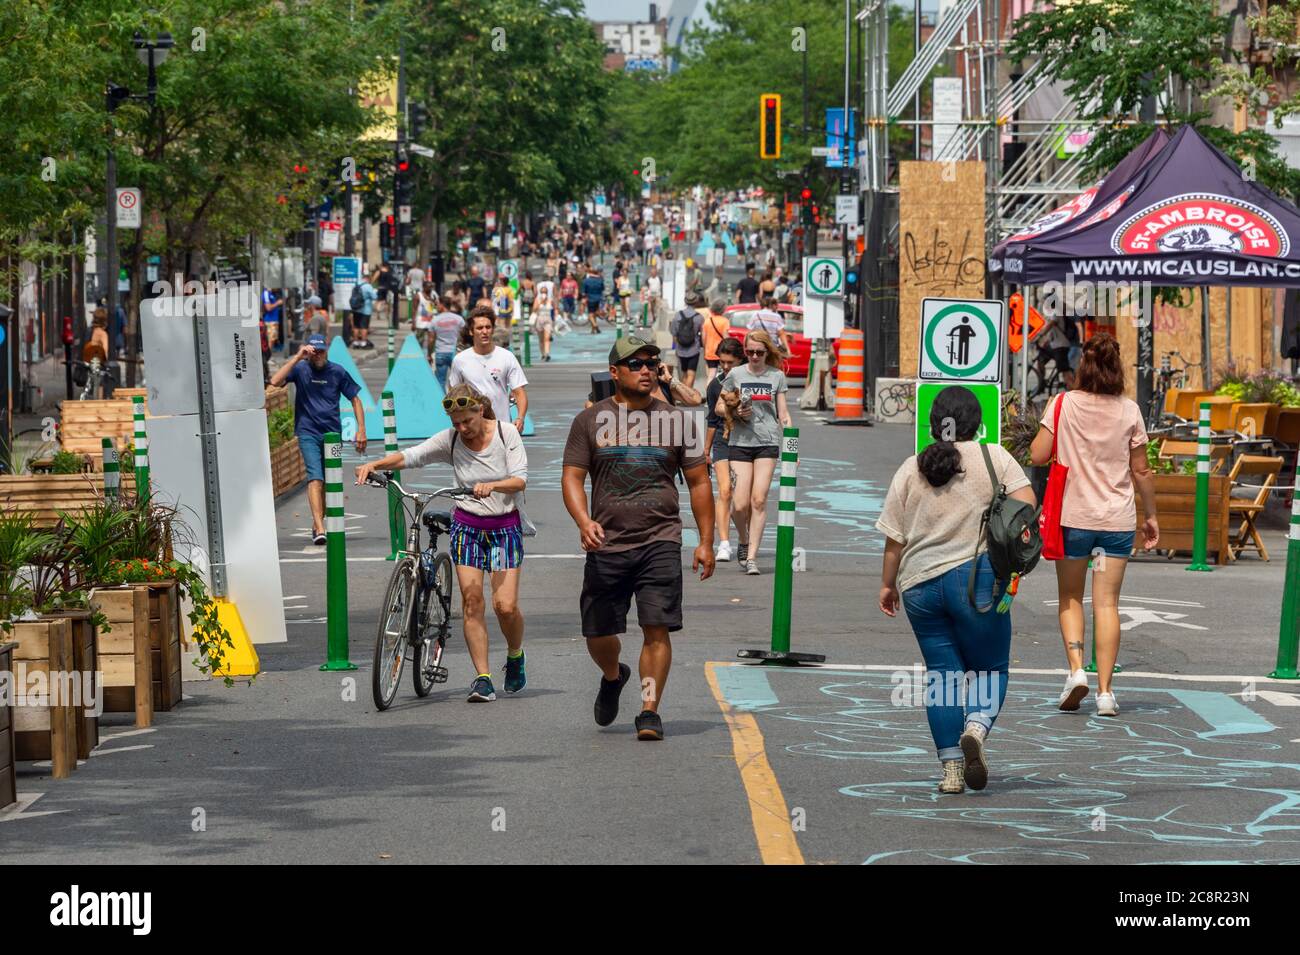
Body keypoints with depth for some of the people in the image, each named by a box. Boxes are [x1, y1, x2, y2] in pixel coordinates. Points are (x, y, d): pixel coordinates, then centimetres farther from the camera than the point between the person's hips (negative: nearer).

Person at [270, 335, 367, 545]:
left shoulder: (337, 372, 3)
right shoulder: (300, 369, -1)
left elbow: (355, 399, 10)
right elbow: (276, 381, -17)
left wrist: (361, 430, 3)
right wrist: (298, 357, -18)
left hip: (332, 433, 3)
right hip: (308, 433, -3)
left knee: (328, 482, 9)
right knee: (315, 478, -17)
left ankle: (317, 524, 26)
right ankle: (320, 529, -27)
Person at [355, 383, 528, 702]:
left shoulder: (506, 434, -7)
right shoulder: (449, 440, -4)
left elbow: (520, 479, -15)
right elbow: (411, 455, -10)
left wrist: (492, 485, -34)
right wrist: (374, 464, -27)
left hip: (505, 527, -2)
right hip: (467, 527, 2)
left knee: (506, 606, -9)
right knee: (471, 600, -9)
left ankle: (515, 656, 23)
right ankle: (482, 678, -5)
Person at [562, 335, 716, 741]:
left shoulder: (674, 420, 8)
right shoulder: (591, 420, 6)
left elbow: (698, 482, 11)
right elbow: (572, 477, 1)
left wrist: (706, 542, 5)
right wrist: (584, 521, -18)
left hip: (660, 543, 0)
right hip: (606, 543, 0)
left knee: (657, 629, -11)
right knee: (598, 634, 6)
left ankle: (649, 711, -5)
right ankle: (613, 677, 38)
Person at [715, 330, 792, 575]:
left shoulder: (777, 376, 7)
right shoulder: (735, 374, 6)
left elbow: (783, 413, 10)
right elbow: (718, 407, 13)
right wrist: (735, 413, -8)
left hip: (768, 442, 0)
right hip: (740, 442, 0)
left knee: (759, 499, -9)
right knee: (740, 504, -7)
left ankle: (752, 557, -5)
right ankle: (744, 543, 23)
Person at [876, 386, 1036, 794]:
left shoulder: (910, 469, 8)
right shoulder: (993, 457, 2)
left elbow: (894, 538, 8)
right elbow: (1025, 501, -10)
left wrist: (887, 584, 18)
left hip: (920, 581, 3)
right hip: (977, 576, -3)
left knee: (941, 674, 9)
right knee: (990, 668, 7)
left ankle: (951, 767, 4)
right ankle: (976, 728, -22)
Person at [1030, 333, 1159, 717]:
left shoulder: (1063, 404, -7)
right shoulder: (1129, 411, -2)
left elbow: (1038, 455, -7)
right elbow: (1141, 470, 3)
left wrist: (1038, 436, 14)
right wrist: (1150, 515, 14)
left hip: (1072, 517, -1)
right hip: (1116, 519, 1)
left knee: (1070, 598, 15)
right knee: (1107, 603, 3)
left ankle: (1076, 668, -5)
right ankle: (1104, 690, -1)